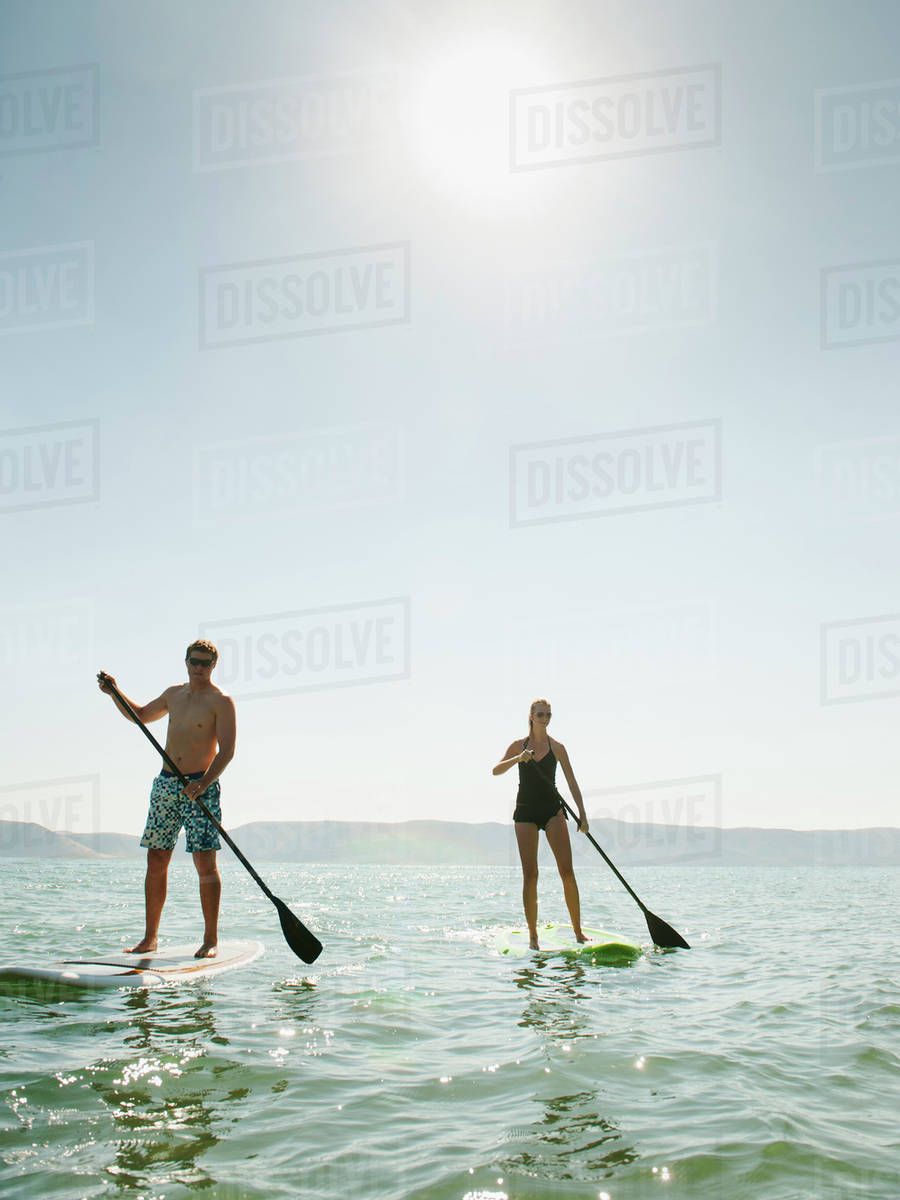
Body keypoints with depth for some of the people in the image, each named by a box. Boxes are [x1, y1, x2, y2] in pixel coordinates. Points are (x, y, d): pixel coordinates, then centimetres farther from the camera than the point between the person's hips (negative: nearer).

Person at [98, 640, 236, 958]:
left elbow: (226, 751, -13)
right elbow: (141, 715, 31)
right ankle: (149, 938, 14)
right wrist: (115, 693, 17)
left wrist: (203, 783, -26)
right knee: (156, 861, 6)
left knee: (205, 861, -10)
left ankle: (211, 939, -2)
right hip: (165, 784, 6)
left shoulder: (220, 702, -6)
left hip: (200, 787, -6)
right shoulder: (173, 694, 14)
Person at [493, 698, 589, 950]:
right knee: (530, 874, -4)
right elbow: (496, 770, -4)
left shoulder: (556, 747, 5)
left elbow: (572, 782, 3)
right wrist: (518, 758, -21)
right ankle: (533, 936, 0)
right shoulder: (519, 745, 7)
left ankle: (578, 932, -4)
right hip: (526, 810, 0)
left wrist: (582, 814, -6)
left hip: (552, 809, 0)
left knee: (566, 870, -10)